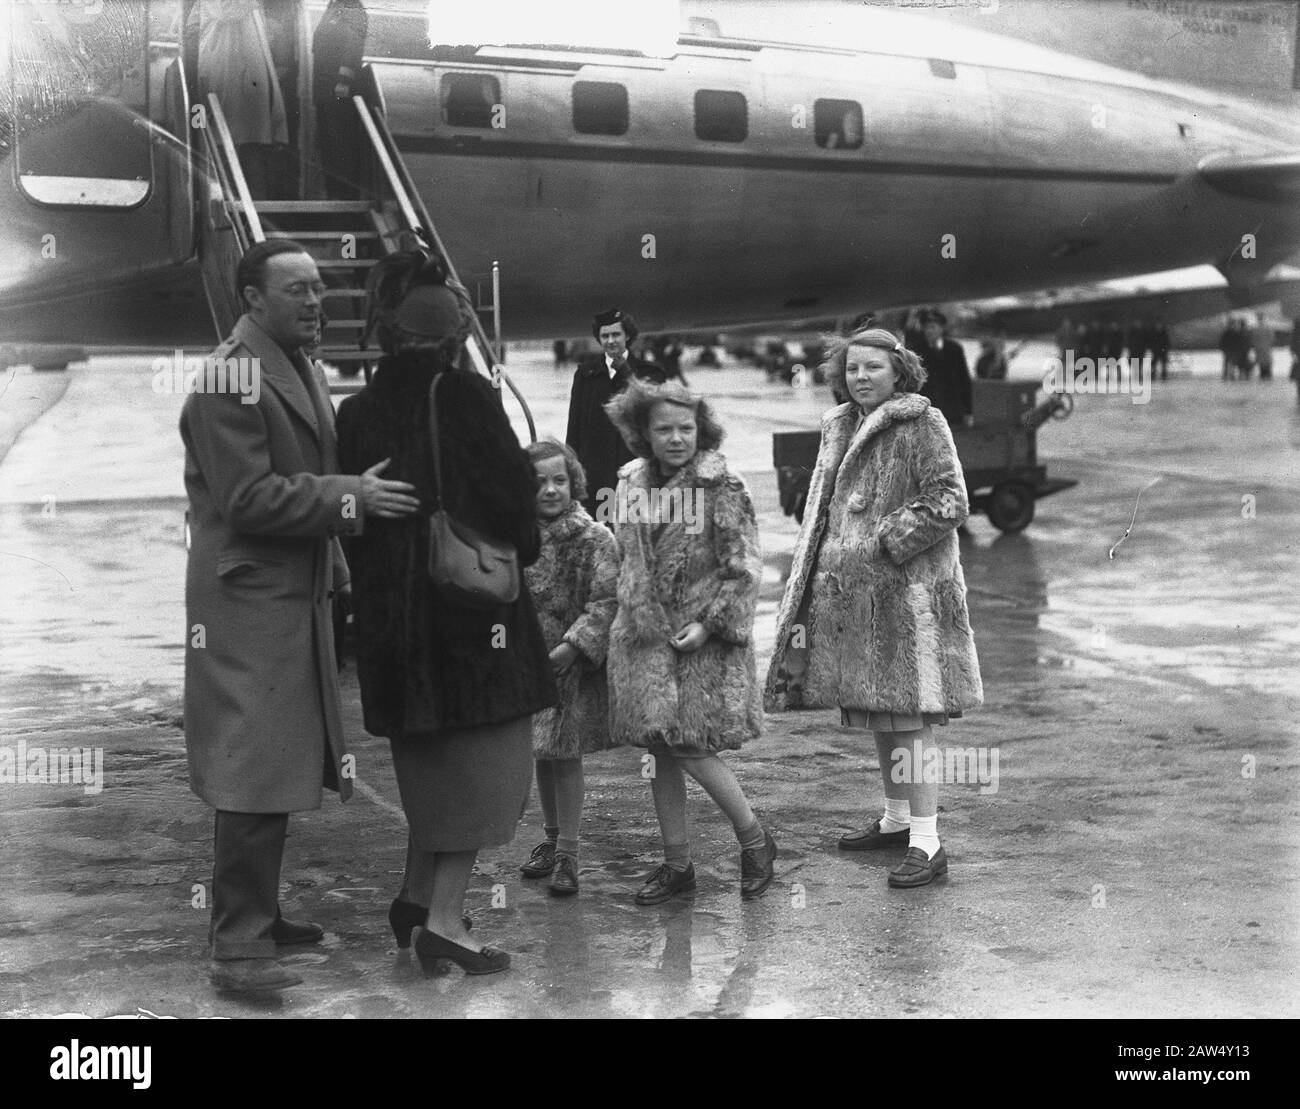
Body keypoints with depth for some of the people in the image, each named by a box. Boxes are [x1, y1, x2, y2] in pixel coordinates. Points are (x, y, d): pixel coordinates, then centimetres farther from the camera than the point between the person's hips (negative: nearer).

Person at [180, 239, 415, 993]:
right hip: (249, 602, -10)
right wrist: (350, 498, -18)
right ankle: (238, 947, -3)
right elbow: (248, 498, -21)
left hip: (298, 601, 10)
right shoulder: (232, 378, -15)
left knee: (281, 767, 16)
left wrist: (336, 571, 16)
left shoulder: (302, 371, 15)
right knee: (254, 773, -9)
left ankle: (258, 915, 28)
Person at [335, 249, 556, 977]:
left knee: (432, 755, 22)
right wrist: (522, 550, 6)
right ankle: (444, 919, 0)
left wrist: (381, 576, 16)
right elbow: (514, 488, -13)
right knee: (486, 758, 3)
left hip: (389, 610, 6)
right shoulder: (465, 396, -11)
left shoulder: (359, 412, 4)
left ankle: (420, 896, 26)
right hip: (471, 598, -6)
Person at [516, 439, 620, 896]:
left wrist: (574, 645, -22)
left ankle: (567, 853, 4)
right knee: (541, 755, 14)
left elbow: (605, 601, -14)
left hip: (573, 664, -5)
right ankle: (552, 837, 29)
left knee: (566, 755, -2)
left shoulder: (594, 538, -10)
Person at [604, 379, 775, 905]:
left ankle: (755, 839, 13)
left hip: (700, 634, -5)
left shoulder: (721, 486, -9)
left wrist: (710, 623, -16)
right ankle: (676, 864, 19)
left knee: (689, 745, -9)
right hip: (643, 634, 6)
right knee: (658, 748, 8)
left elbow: (743, 568, -10)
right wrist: (630, 614, 15)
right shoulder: (631, 484, 6)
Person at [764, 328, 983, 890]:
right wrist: (810, 581, 19)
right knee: (878, 715, 16)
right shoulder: (840, 427, 16)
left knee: (906, 717, -11)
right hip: (850, 591, 8)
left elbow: (949, 501, -14)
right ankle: (896, 820, 30)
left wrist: (884, 542, -19)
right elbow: (824, 510, 24)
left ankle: (927, 843, -10)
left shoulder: (923, 424, -7)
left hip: (905, 590, -8)